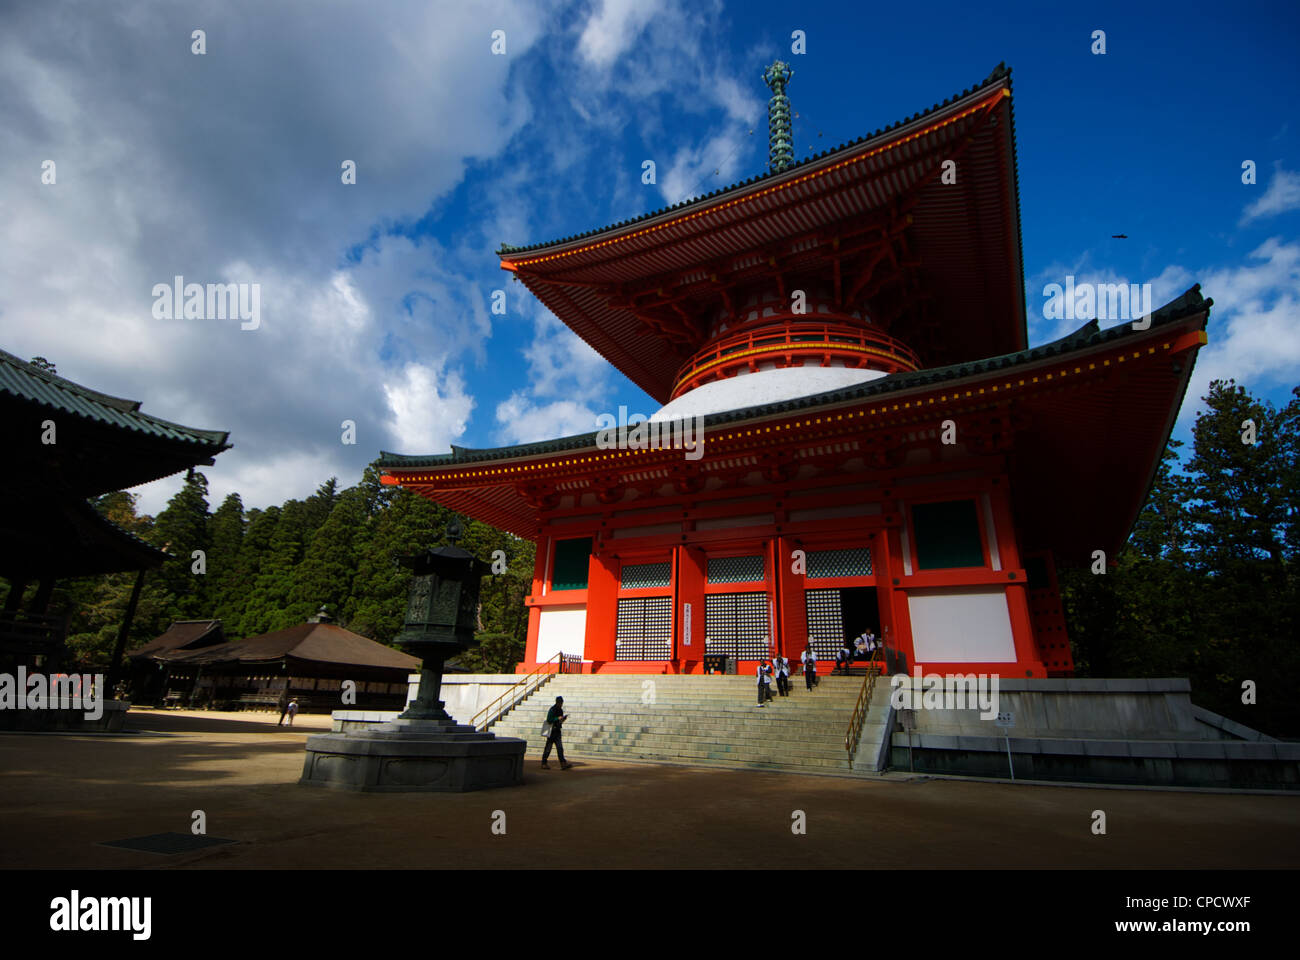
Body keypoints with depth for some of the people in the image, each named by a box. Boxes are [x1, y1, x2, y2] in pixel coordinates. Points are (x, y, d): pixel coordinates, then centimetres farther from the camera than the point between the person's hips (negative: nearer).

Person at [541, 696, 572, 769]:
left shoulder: (560, 710, 12)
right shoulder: (552, 710, -13)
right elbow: (548, 720, -19)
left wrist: (564, 718, 0)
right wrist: (558, 718, -22)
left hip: (558, 731, 7)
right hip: (552, 732, -7)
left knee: (560, 748, 1)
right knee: (548, 748, 1)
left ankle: (563, 764, -3)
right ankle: (544, 764, 11)